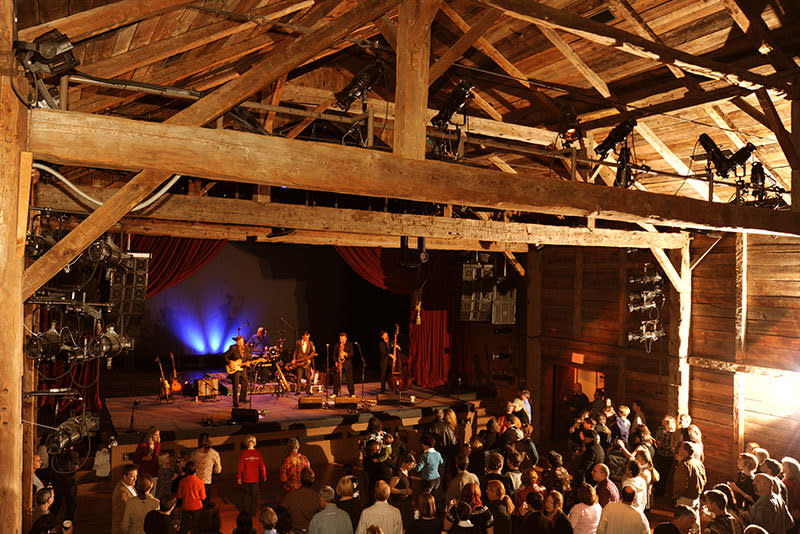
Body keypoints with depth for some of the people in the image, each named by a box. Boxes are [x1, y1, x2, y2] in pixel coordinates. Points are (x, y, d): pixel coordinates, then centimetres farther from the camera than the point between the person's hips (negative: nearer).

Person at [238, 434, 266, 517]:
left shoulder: (243, 453, -9)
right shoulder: (257, 453, -8)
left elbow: (240, 467, -7)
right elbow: (262, 466, -4)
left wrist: (239, 478, 5)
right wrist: (264, 476, 9)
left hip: (246, 478, 1)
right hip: (255, 479, -1)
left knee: (247, 494, 17)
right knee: (254, 495, 11)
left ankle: (246, 512, 22)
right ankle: (253, 513, 14)